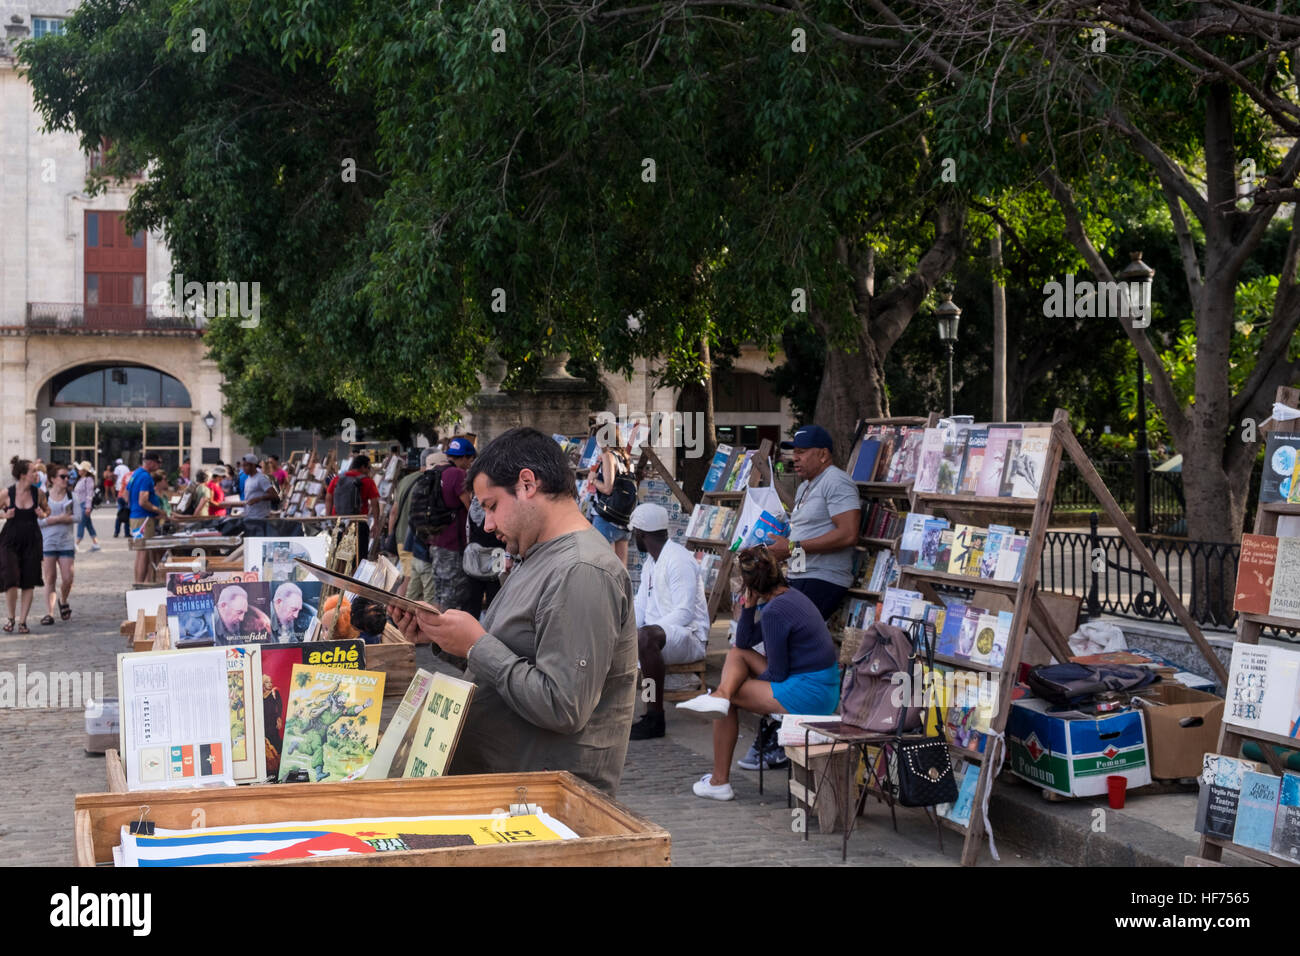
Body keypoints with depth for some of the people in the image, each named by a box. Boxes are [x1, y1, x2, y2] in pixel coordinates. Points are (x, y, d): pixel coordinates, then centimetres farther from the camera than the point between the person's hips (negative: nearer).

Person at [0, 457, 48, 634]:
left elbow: (47, 510, 15)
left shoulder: (37, 492, -1)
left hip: (32, 541, 3)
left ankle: (23, 621, 14)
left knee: (29, 583, 3)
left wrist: (43, 514, -6)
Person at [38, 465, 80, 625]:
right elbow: (38, 520, -8)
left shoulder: (71, 497, 7)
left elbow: (78, 517, -5)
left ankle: (63, 602, 27)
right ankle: (49, 612, -4)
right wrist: (60, 518, -14)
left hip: (66, 543, 2)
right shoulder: (44, 497, 1)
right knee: (50, 579, -4)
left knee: (67, 579, -3)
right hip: (47, 543, -2)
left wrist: (53, 519, -12)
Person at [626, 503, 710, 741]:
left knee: (646, 636, -39)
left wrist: (637, 632, -27)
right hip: (659, 634, 10)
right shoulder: (651, 562, 18)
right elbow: (640, 610, 15)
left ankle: (654, 719, -35)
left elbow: (685, 613, -23)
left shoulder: (678, 559, -14)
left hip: (690, 638, -10)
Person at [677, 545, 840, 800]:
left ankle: (719, 782, 8)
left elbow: (777, 673, -15)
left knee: (734, 696, 3)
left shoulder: (774, 611, -20)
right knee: (736, 653, 12)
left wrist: (750, 682, 4)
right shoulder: (790, 595, 11)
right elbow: (744, 642, 18)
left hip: (808, 696, -10)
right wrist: (748, 606, 3)